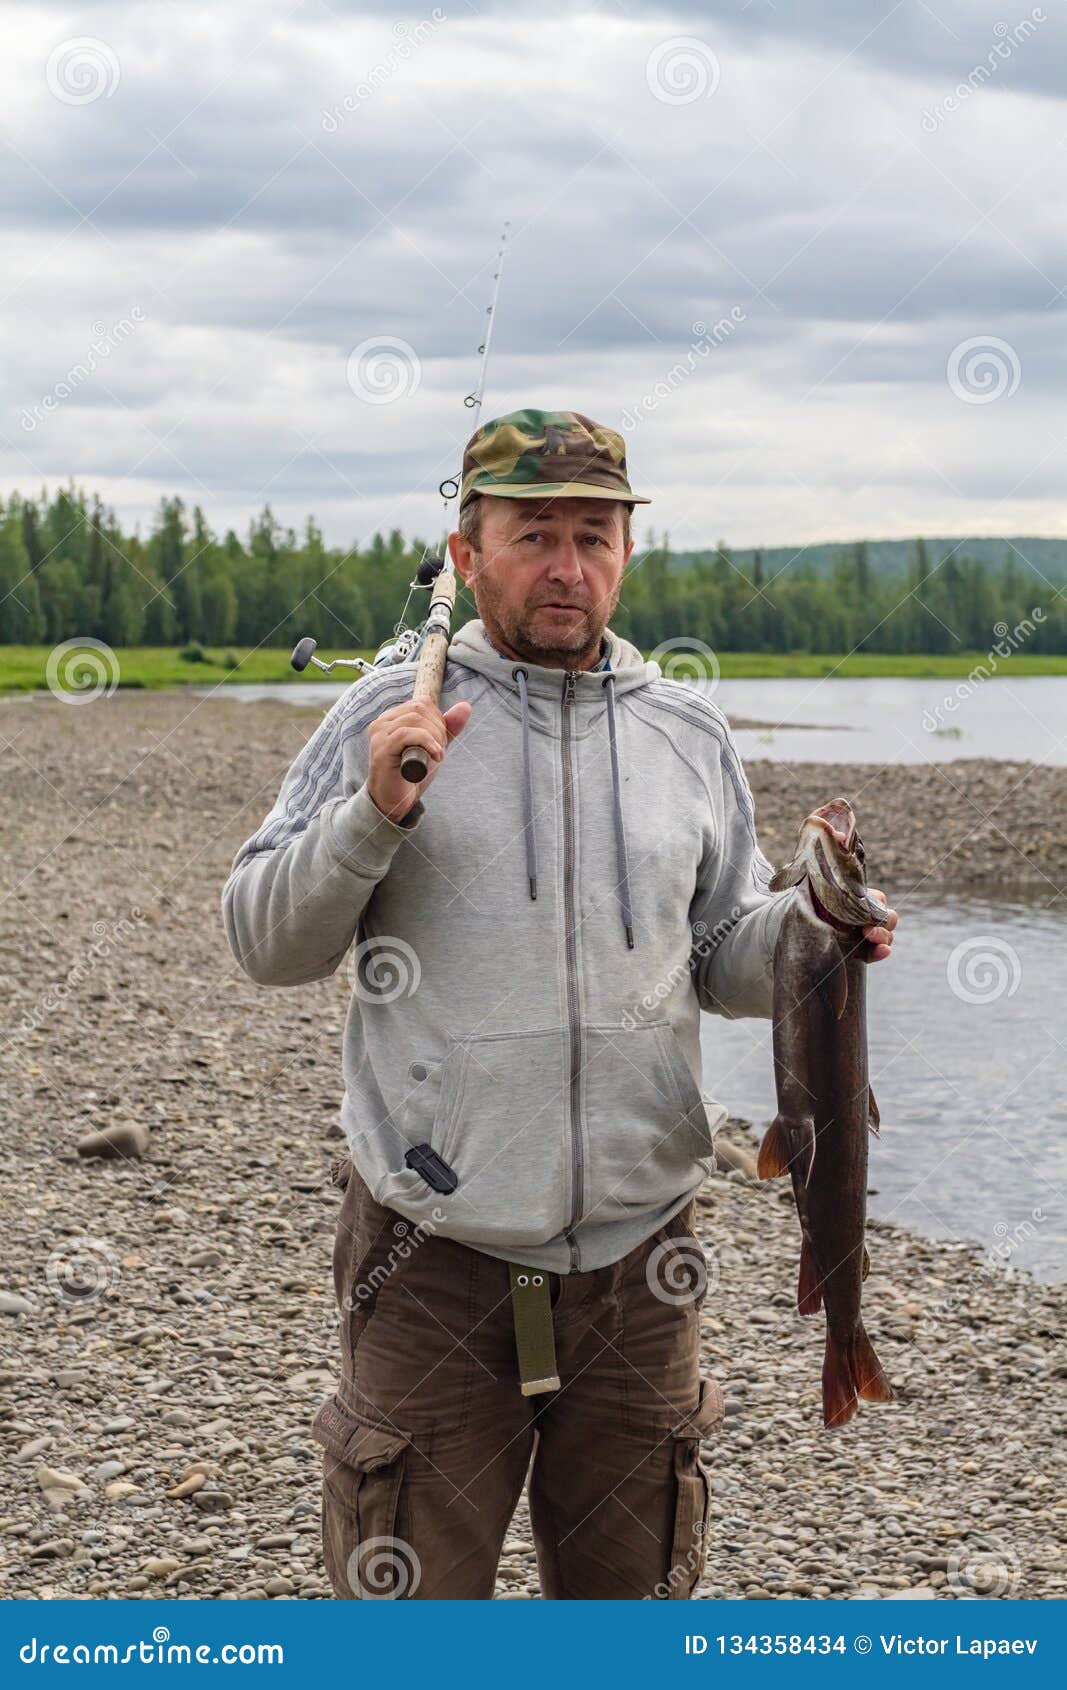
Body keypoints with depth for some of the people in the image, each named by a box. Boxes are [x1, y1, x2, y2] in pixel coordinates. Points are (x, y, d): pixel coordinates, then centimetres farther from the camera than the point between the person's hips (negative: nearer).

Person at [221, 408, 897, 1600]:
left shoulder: (688, 736, 9)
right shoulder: (387, 719, 0)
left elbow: (724, 958, 14)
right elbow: (264, 943, -2)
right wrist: (371, 818, -17)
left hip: (637, 1250, 3)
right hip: (434, 1247, -3)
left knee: (635, 1583, 16)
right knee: (407, 1592, 6)